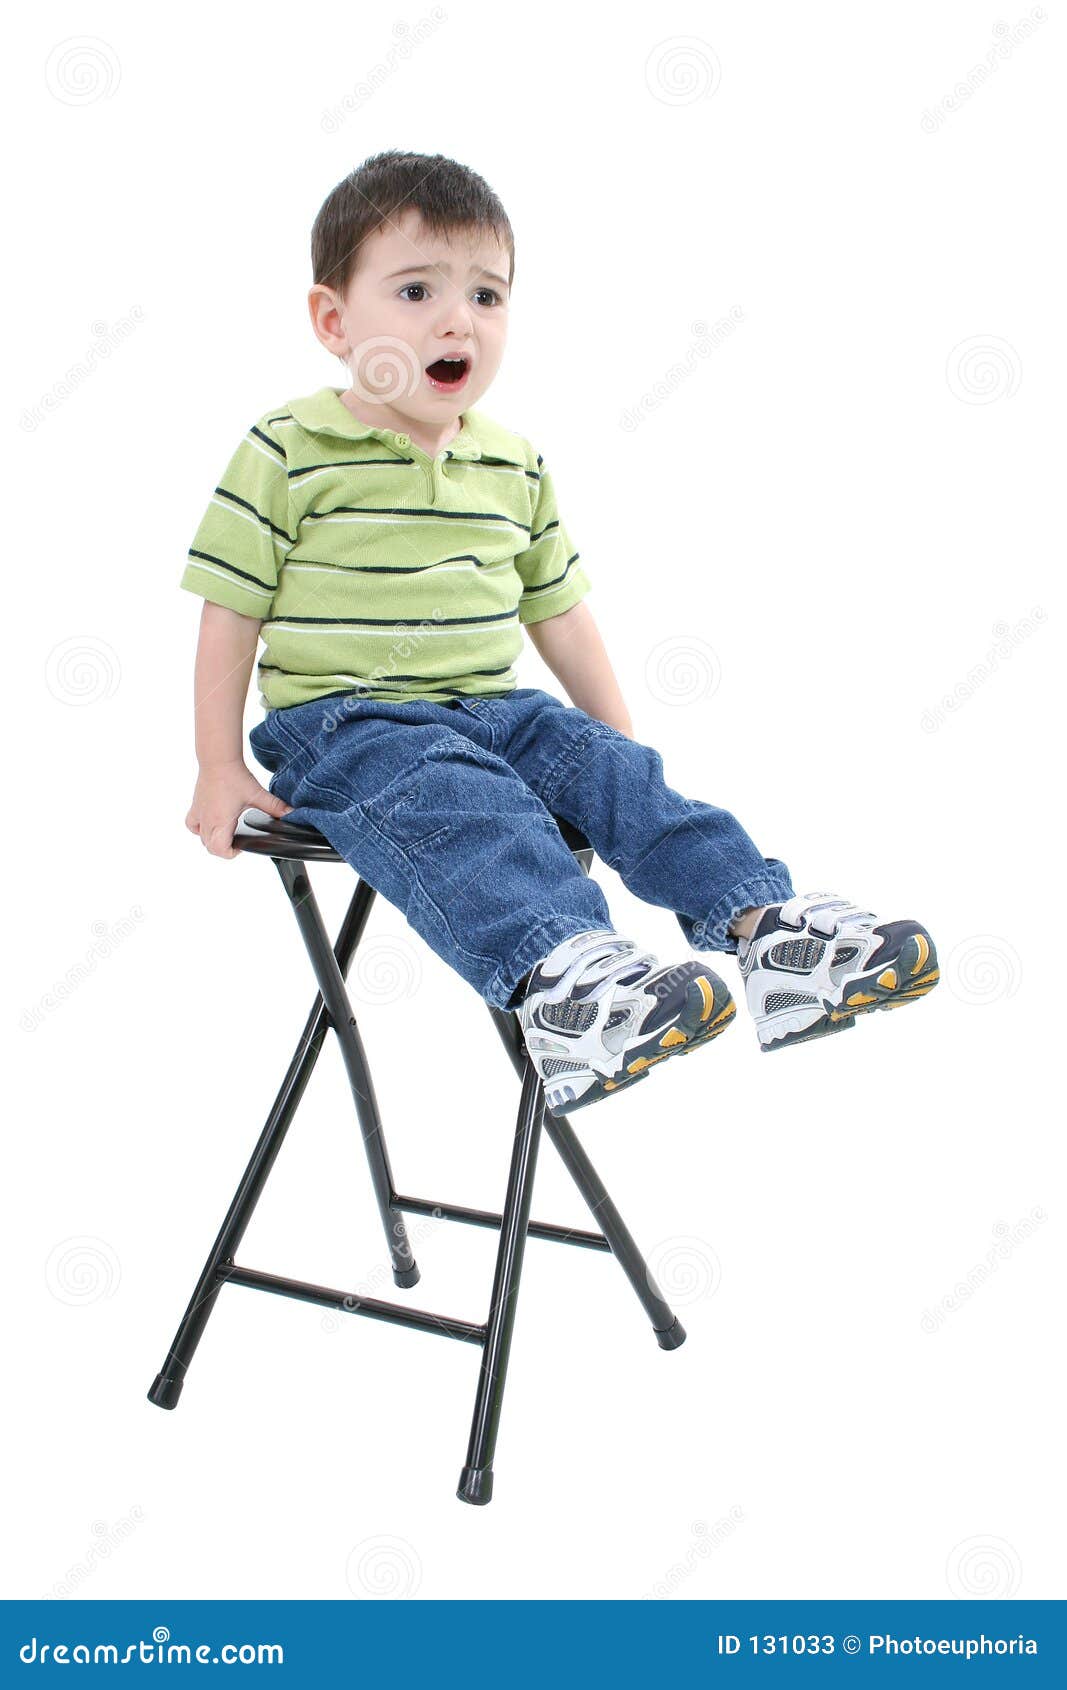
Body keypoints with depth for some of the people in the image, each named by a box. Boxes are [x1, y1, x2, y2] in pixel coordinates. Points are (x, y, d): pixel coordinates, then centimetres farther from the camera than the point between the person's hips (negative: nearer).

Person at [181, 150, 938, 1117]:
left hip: (499, 711, 6)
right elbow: (231, 614, -1)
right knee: (455, 805, -34)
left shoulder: (514, 465, 13)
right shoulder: (290, 452, -3)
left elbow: (559, 613, 21)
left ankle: (765, 923, -29)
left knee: (621, 776, -18)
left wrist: (623, 743, 18)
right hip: (345, 724, -6)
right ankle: (557, 972, -58)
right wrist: (220, 771, -3)